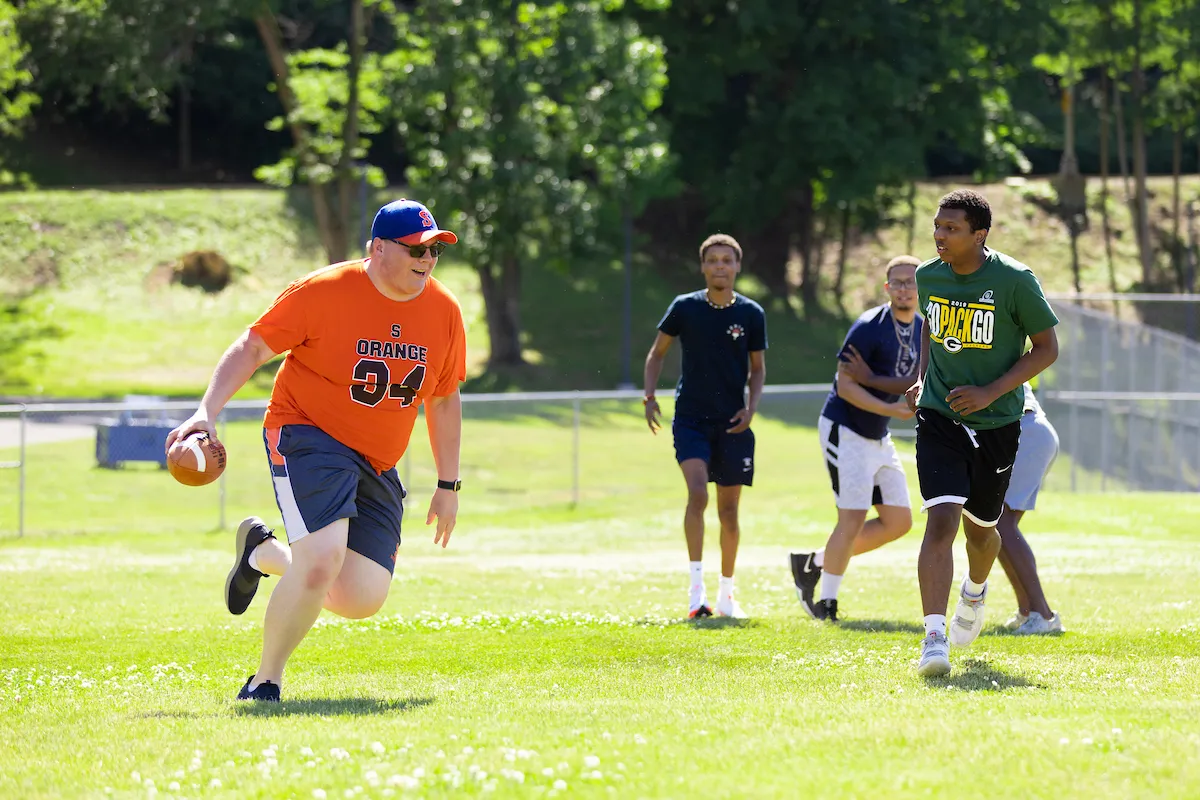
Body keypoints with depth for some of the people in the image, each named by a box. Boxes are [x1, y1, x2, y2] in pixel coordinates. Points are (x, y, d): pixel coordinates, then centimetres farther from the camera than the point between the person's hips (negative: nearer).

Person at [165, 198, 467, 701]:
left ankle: (263, 553, 21)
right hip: (306, 435, -5)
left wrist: (448, 485, 15)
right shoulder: (324, 292, -14)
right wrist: (207, 412, -22)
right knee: (323, 558, -26)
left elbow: (444, 400, 14)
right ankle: (266, 681, -5)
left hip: (377, 466, 6)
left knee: (362, 598, -8)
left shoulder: (444, 311, 2)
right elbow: (252, 348, -9)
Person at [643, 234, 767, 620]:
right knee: (697, 493, -22)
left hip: (732, 424, 2)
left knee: (728, 509, 7)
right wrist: (650, 396, -3)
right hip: (691, 418, -2)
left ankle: (726, 593, 22)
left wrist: (751, 407, -5)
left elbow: (758, 367, 11)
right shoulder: (685, 308, -2)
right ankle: (696, 587, -18)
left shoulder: (751, 314, 0)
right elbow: (657, 352, 10)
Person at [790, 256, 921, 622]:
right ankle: (826, 602, 2)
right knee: (854, 518, -11)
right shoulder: (870, 327, -18)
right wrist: (893, 409, -27)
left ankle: (815, 563, 18)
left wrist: (871, 379, -17)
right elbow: (845, 386, -20)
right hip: (844, 430, -8)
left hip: (878, 437, 8)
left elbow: (913, 383, 2)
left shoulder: (923, 330, 5)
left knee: (898, 521, 6)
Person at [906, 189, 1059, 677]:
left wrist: (991, 392, -16)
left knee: (980, 528, 15)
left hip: (997, 424, -1)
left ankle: (975, 592, 50)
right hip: (939, 418, 1)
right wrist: (922, 379, 7)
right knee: (941, 520, -18)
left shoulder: (1015, 281, -14)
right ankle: (934, 637, -22)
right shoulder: (928, 276, -1)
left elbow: (1047, 348, -7)